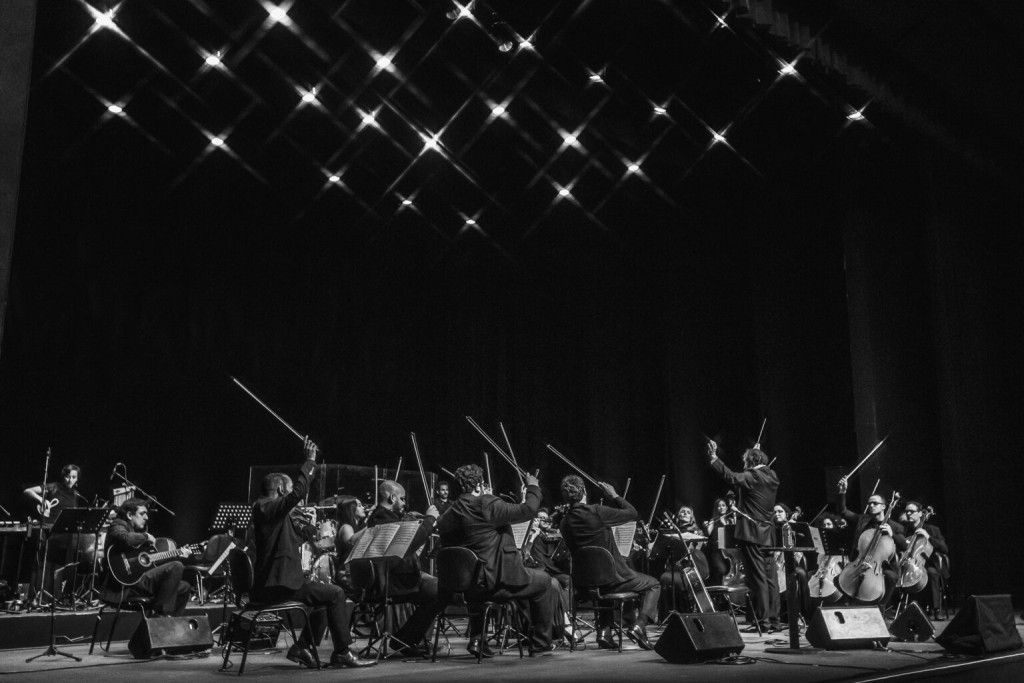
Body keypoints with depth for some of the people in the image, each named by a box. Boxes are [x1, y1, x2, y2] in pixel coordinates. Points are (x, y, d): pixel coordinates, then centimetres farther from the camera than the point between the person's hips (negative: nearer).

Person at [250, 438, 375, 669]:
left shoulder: (264, 508, 19)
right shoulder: (270, 507, -12)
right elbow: (299, 492, -28)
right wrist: (310, 460, -21)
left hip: (272, 583, 11)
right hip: (277, 585, -11)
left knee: (327, 597, 20)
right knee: (335, 593, -10)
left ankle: (301, 648, 17)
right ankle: (342, 653, -5)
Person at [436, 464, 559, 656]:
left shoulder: (446, 519, 4)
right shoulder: (486, 504, -16)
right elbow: (528, 510, -15)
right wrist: (533, 487, 3)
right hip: (499, 581, -7)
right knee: (548, 583, 14)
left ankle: (476, 639, 32)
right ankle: (541, 642, 20)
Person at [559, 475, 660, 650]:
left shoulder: (564, 523, -3)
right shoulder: (596, 512, -20)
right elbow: (633, 514, -8)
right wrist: (614, 496, 5)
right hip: (613, 576, -5)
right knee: (653, 585, 19)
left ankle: (604, 631, 22)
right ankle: (638, 625, -3)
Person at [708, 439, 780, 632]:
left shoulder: (751, 477, -13)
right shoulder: (772, 477, 10)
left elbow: (731, 476, -23)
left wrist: (714, 457, -19)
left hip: (752, 534, -8)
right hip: (767, 534, 8)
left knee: (757, 578, -5)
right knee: (770, 577, 10)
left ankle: (762, 621, -3)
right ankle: (772, 620, 15)